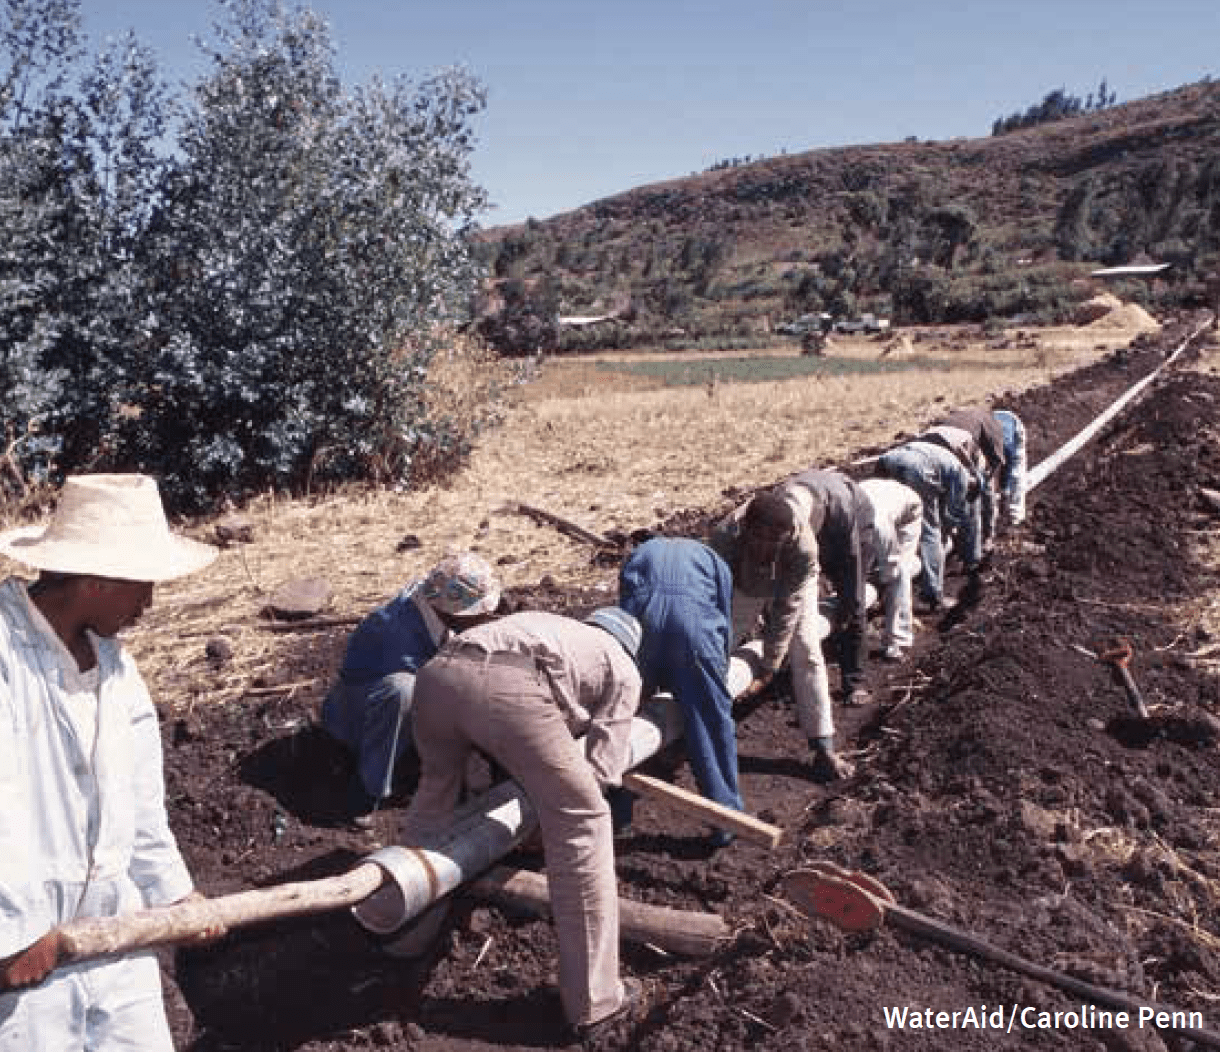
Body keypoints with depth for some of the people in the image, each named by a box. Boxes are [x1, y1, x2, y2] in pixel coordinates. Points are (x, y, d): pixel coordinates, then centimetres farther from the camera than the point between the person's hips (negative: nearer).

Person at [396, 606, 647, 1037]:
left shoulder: (543, 621, 43)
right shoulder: (623, 670, 29)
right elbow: (601, 770, 20)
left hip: (438, 670, 6)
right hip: (510, 686, -5)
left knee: (436, 787, 33)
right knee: (581, 824, 11)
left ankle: (403, 930, 45)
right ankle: (593, 999, 16)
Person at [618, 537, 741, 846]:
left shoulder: (638, 554, 36)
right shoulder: (713, 560, 32)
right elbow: (726, 620, 27)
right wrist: (719, 674, 40)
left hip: (642, 622, 2)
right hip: (694, 623, -1)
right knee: (713, 722, 10)